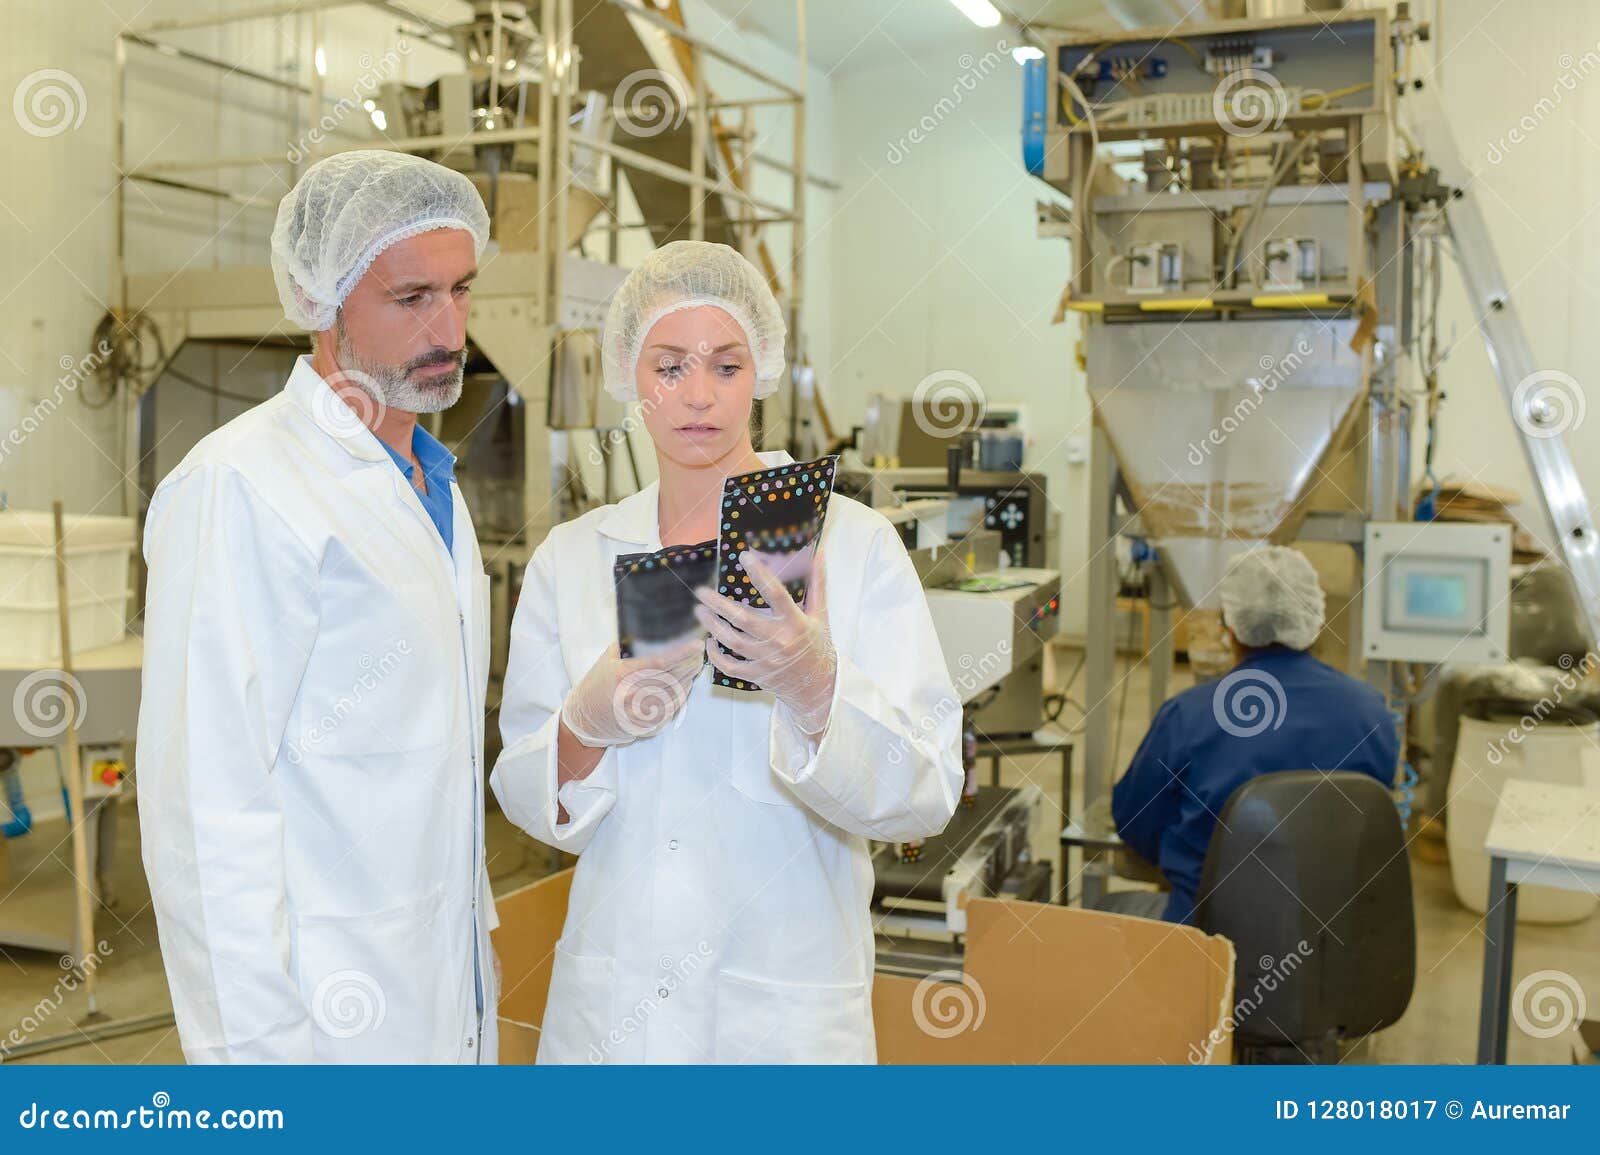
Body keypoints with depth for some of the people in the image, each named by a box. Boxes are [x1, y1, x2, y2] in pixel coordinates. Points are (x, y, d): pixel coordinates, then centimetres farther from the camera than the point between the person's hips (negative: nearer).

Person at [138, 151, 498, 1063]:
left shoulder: (433, 480, 12)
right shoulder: (239, 485, -16)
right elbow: (208, 806, -19)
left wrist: (477, 941, 16)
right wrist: (255, 1048, -19)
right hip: (330, 1021, -7)